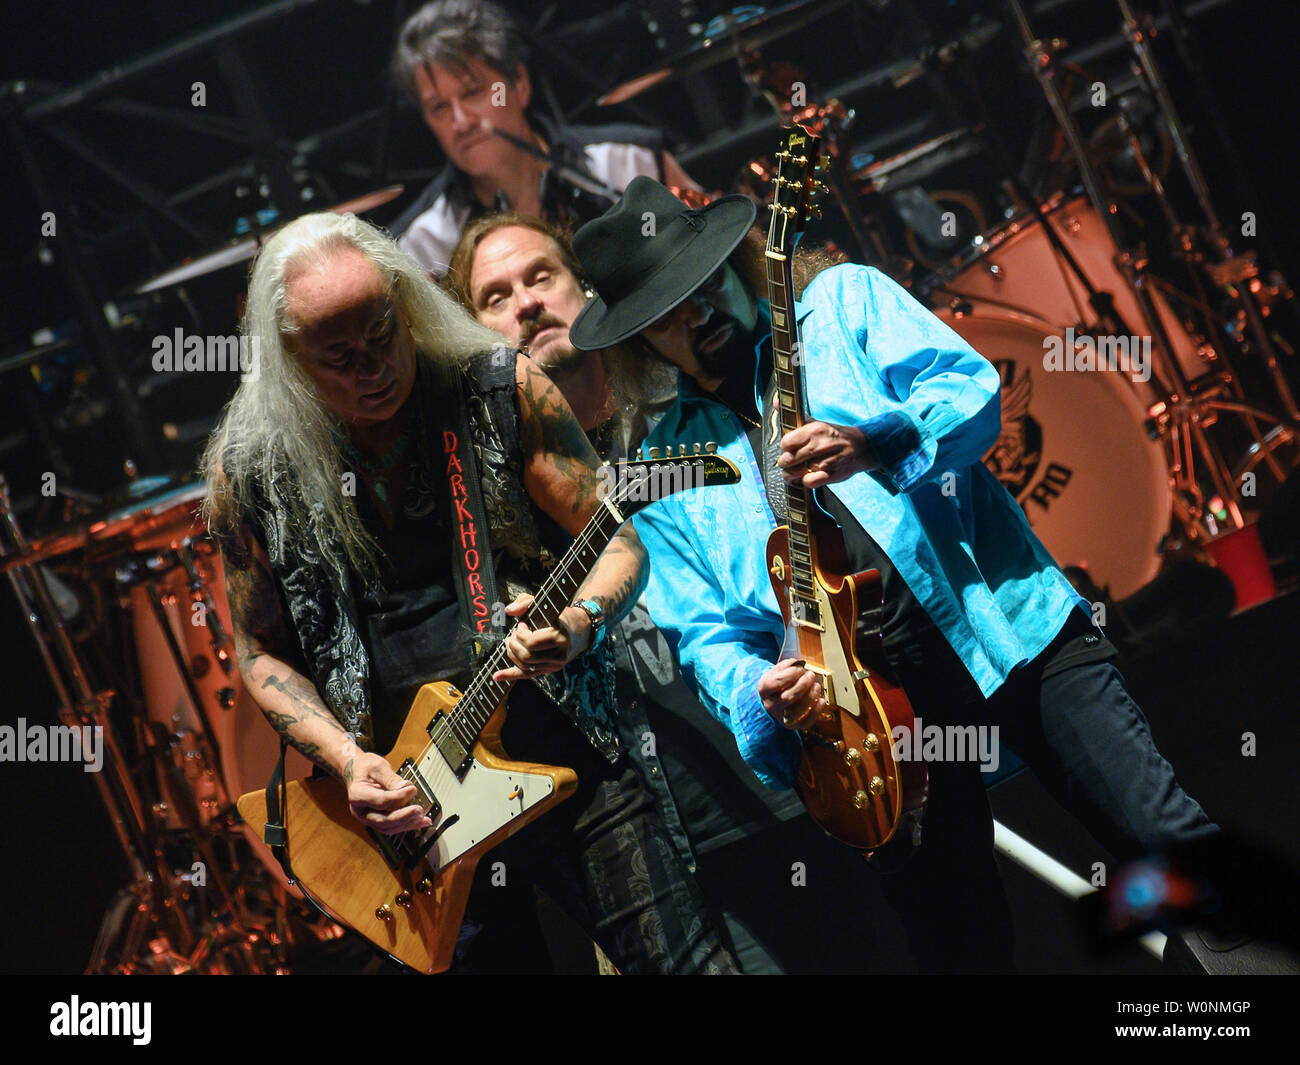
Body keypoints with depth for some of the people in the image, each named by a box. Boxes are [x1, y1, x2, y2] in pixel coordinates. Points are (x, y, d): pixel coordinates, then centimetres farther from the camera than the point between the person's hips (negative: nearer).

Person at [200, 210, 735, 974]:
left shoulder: (500, 389, -3)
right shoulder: (249, 466, -1)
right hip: (406, 798, 1)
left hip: (560, 752, -1)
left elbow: (618, 539, 1)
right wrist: (346, 760, -8)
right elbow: (264, 654, 7)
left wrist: (579, 623, -21)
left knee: (685, 958, -3)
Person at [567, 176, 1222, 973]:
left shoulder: (843, 302, 12)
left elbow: (972, 390, -1)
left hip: (1007, 626, -1)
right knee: (964, 948, 1)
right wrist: (757, 691, -14)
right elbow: (703, 632, 8)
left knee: (1168, 838, -12)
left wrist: (874, 445, -20)